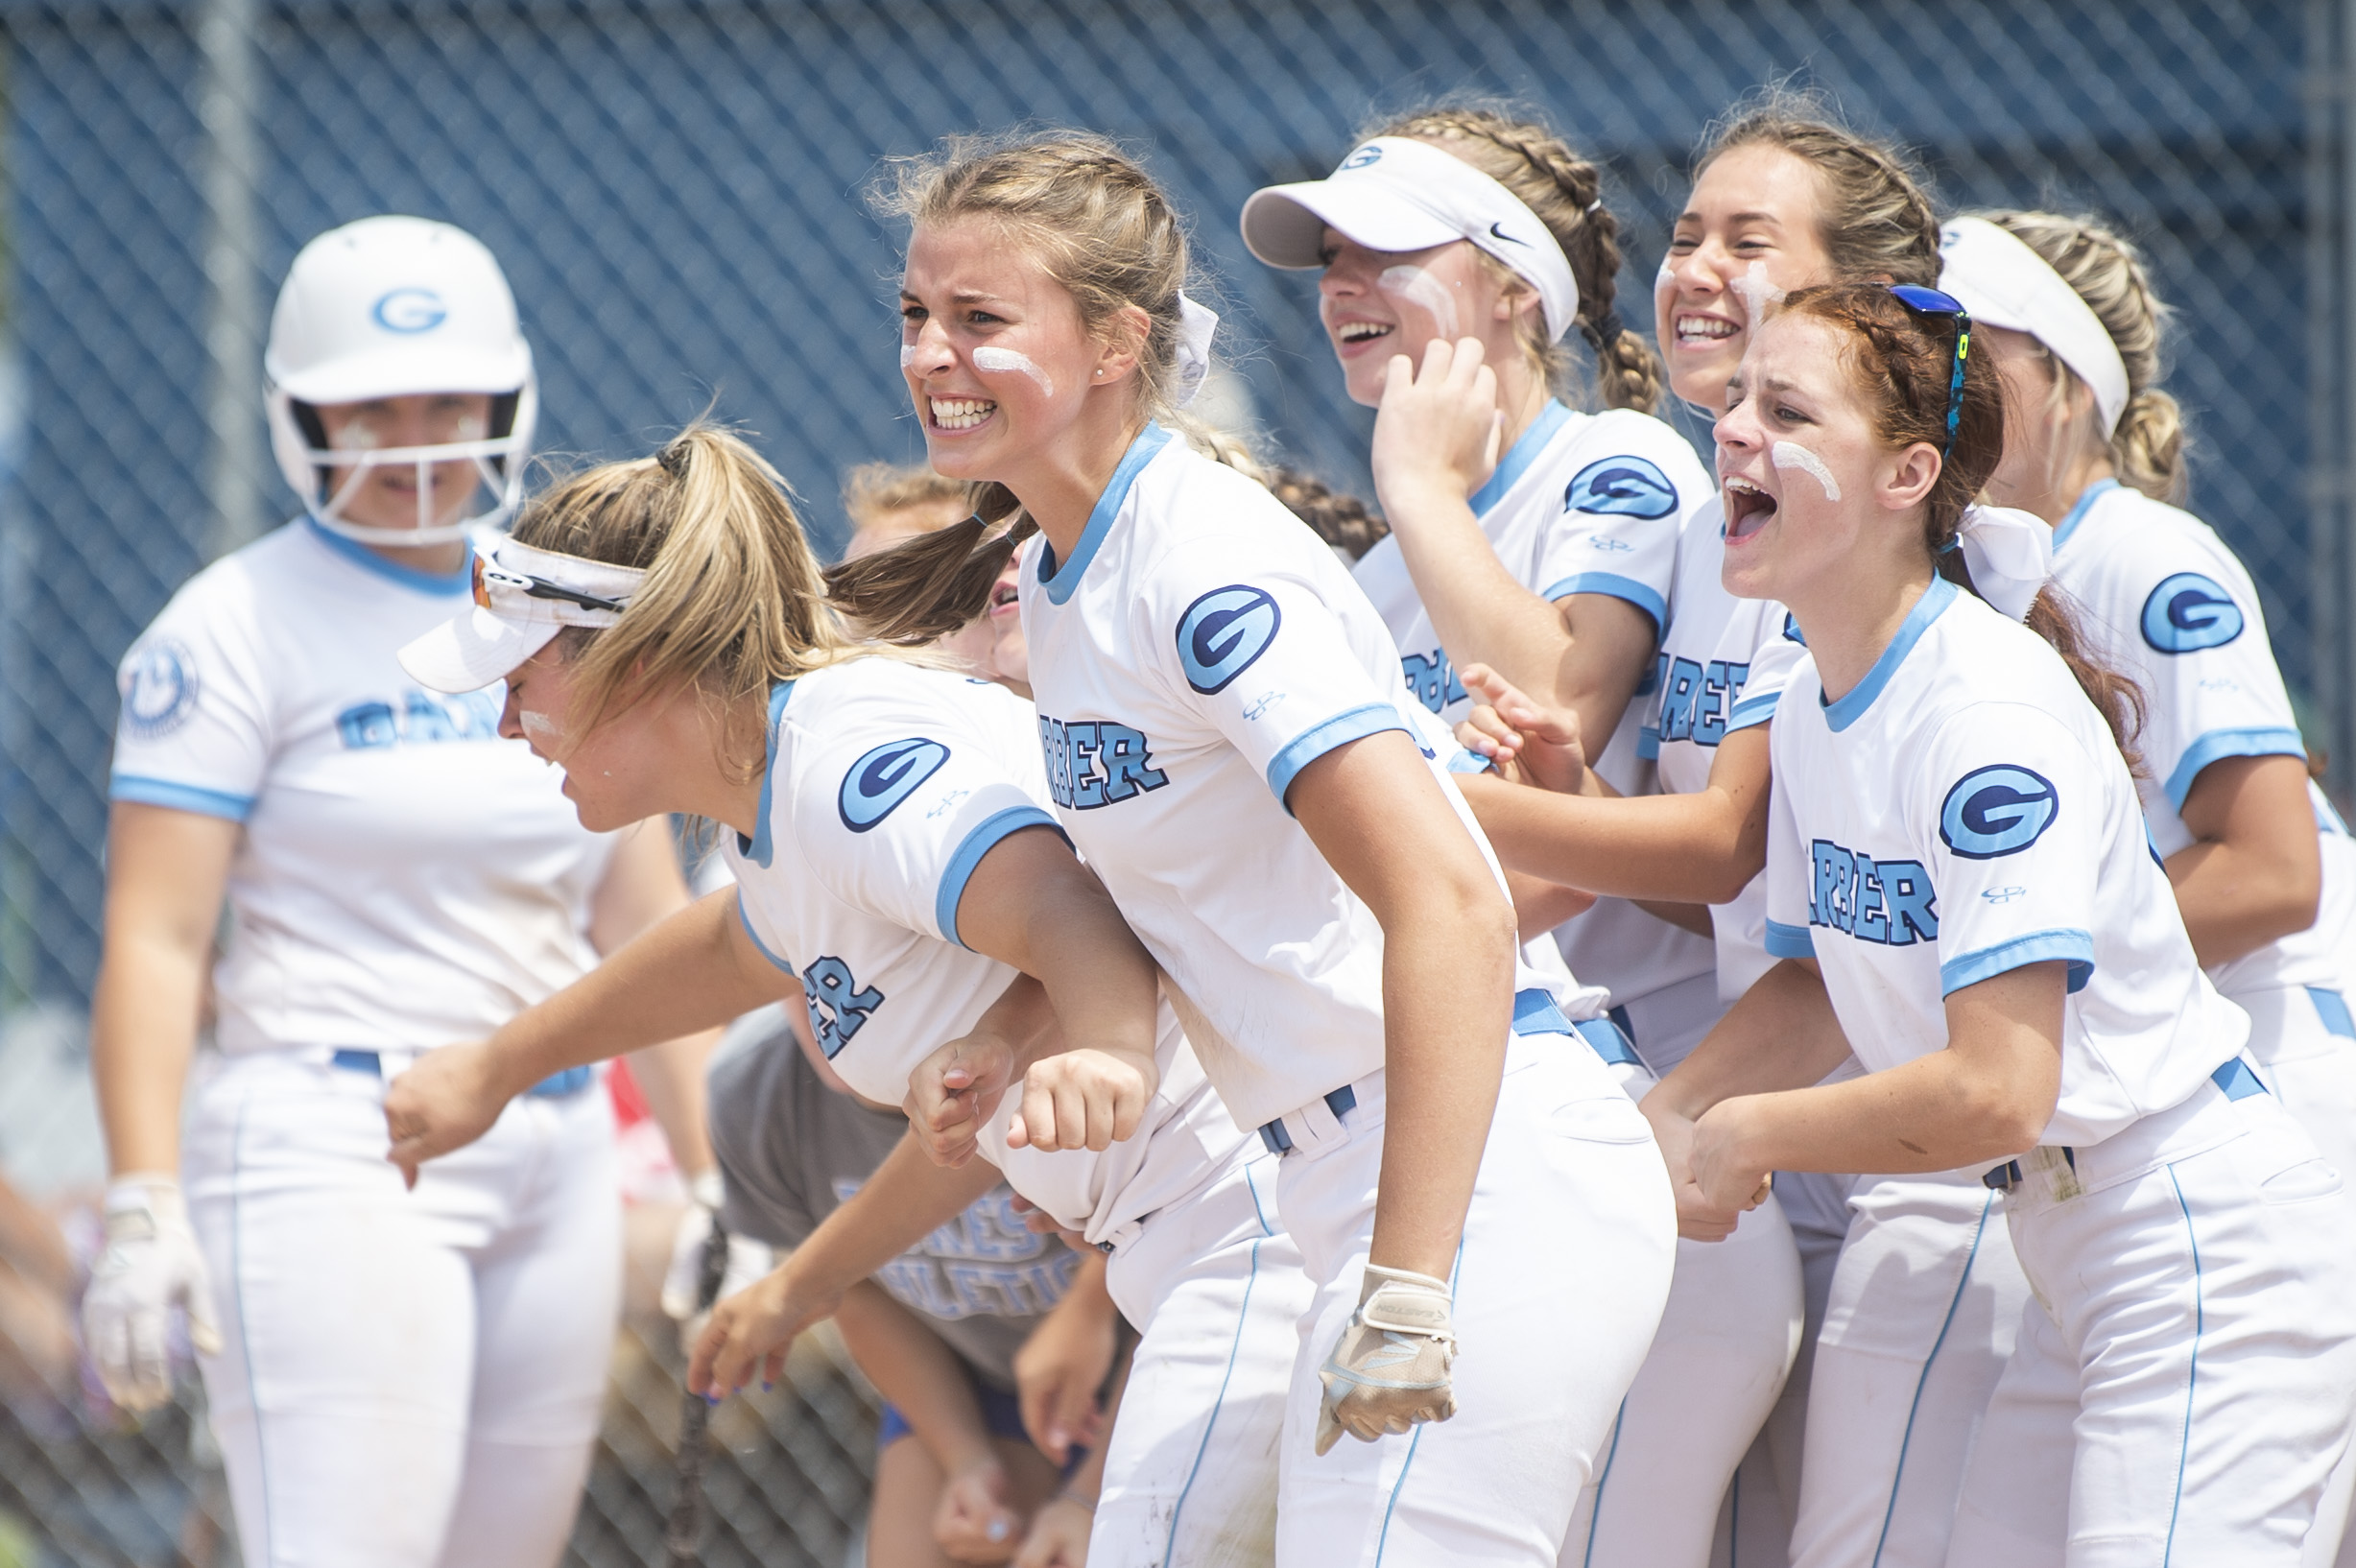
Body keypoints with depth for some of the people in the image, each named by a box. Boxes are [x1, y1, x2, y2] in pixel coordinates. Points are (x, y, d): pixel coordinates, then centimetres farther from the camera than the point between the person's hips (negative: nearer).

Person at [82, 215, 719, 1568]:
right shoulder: (243, 625, -3)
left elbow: (647, 927, 18)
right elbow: (155, 938, -9)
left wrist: (712, 1180, 13)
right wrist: (143, 1207, -18)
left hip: (556, 1154, 6)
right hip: (334, 1146, -6)